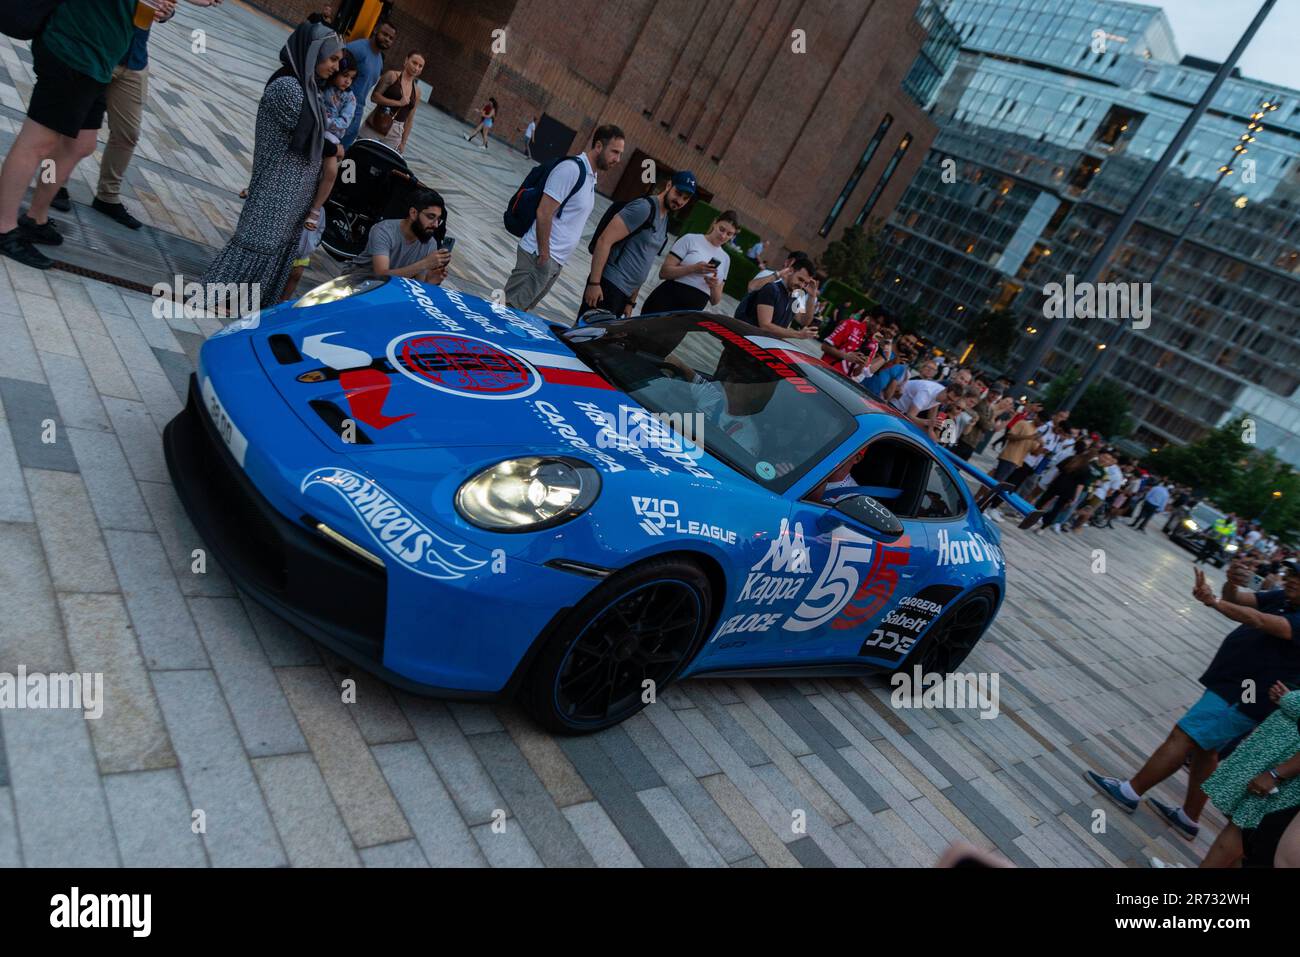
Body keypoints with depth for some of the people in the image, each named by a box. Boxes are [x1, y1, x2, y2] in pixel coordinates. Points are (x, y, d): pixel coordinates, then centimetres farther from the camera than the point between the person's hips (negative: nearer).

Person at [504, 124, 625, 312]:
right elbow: (543, 213, -19)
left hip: (556, 262, 9)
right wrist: (544, 254, -17)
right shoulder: (571, 169, -15)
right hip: (539, 258, -9)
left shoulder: (591, 177, 14)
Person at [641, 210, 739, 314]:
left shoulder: (725, 259, 14)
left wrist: (714, 287, -8)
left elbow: (715, 301, 14)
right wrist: (693, 268, -18)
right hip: (667, 300, -3)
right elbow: (664, 272, -6)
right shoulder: (691, 239, 2)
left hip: (693, 312, 4)